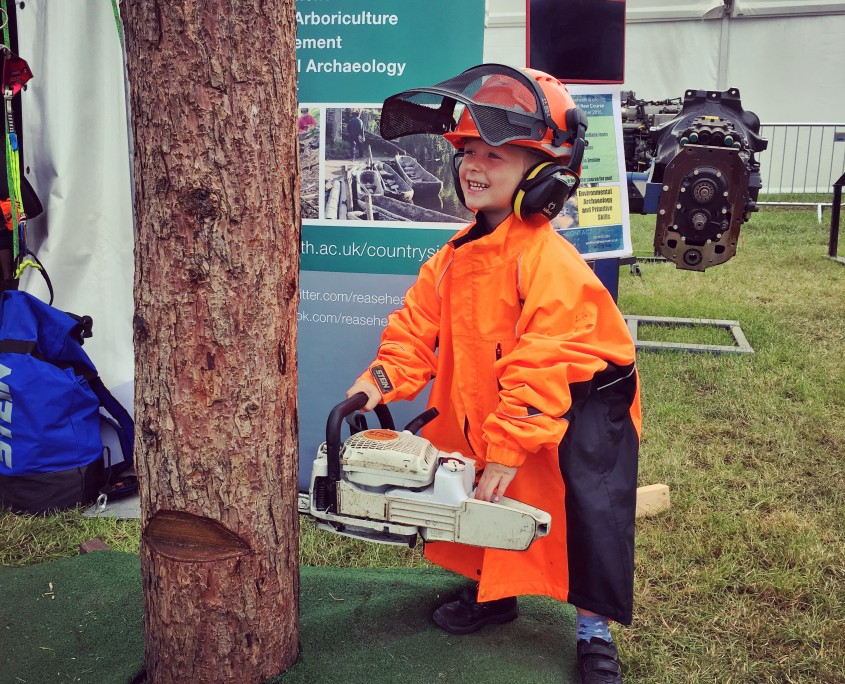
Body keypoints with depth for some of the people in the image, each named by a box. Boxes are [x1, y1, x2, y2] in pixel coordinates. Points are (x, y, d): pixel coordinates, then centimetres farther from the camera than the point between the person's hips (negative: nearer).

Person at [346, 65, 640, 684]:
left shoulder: (549, 262, -27)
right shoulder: (457, 255, -2)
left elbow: (540, 368, -30)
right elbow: (419, 324, 0)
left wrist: (507, 453, -29)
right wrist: (382, 380, -16)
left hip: (583, 407, -7)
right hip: (488, 411, 7)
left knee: (592, 506, -10)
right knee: (479, 499, 13)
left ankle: (595, 631, 11)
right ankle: (493, 592, 37)